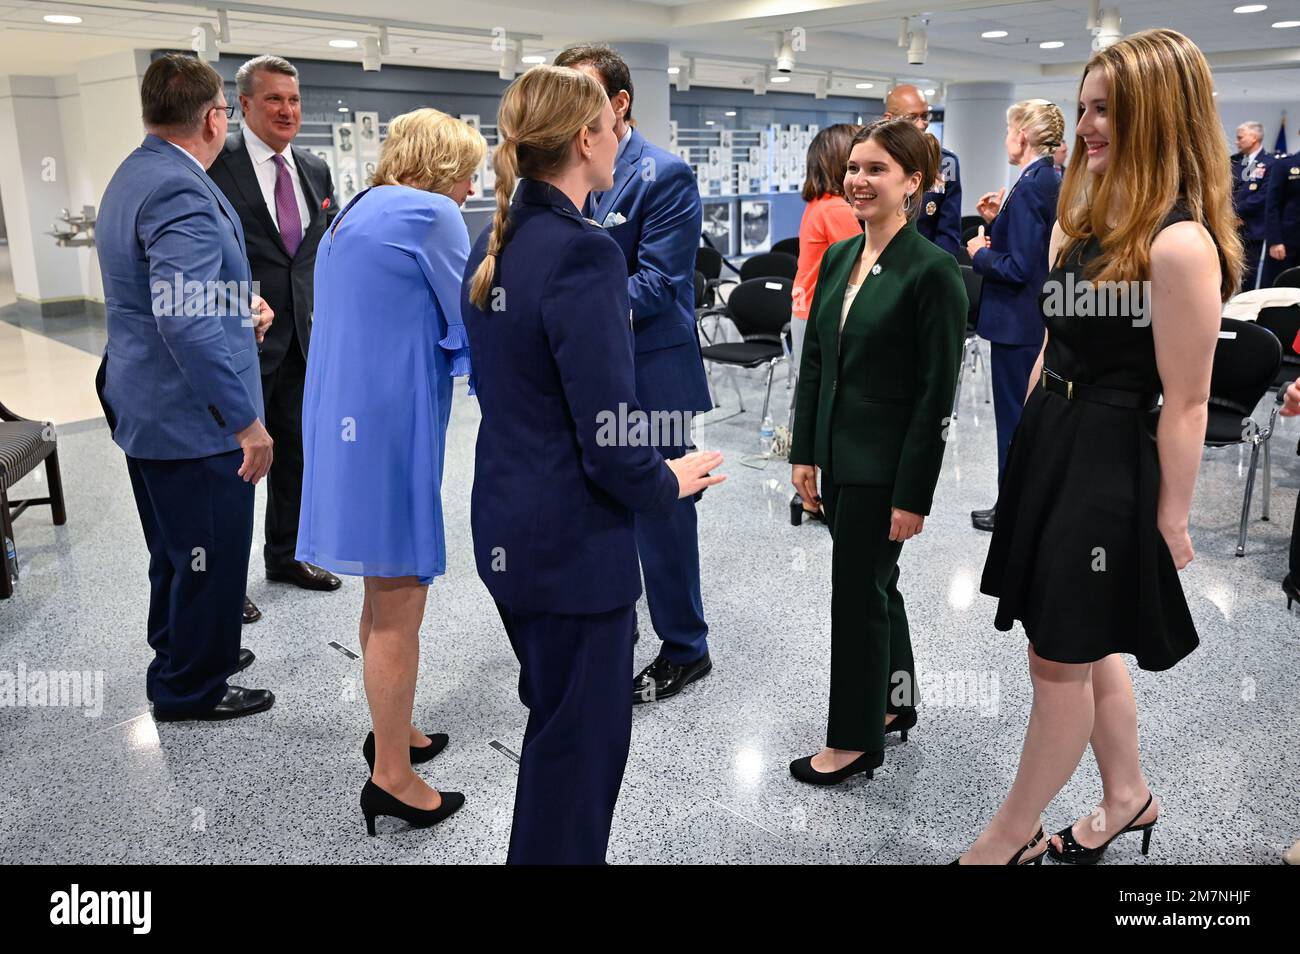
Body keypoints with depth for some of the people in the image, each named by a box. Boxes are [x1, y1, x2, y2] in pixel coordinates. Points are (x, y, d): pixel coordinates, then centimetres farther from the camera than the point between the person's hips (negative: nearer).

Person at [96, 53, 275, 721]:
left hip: (145, 409, 10)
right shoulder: (182, 191, -22)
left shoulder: (132, 177, 11)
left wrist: (237, 307, 15)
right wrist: (246, 423, -26)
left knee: (177, 553, 24)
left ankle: (181, 652, 42)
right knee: (209, 556, 6)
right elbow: (186, 322, -30)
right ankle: (191, 687, 22)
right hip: (192, 418, -10)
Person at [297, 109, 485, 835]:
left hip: (353, 419, 10)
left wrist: (458, 356, 16)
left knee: (386, 594, 21)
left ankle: (391, 731, 35)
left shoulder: (359, 214, 18)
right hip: (392, 425, -10)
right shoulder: (429, 214, -11)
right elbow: (473, 325, -7)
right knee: (400, 605, 0)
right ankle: (392, 777, 12)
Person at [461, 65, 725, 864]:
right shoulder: (583, 253, -21)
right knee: (581, 742, 9)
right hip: (573, 542, -9)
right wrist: (669, 483, -3)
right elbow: (610, 444, -23)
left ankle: (545, 845, 45)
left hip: (507, 527, 9)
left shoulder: (496, 244, 6)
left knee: (553, 723, 26)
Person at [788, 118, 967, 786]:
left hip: (885, 460, -7)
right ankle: (894, 702, 39)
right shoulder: (838, 256, 7)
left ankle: (856, 739, 20)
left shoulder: (933, 270, -15)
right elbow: (813, 359, 10)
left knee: (858, 590, 3)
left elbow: (937, 392, -16)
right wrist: (804, 451, 7)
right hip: (837, 452, 7)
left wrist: (913, 494, -17)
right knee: (872, 581, 19)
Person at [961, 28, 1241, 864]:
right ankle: (1128, 797, 42)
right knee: (1086, 645, 21)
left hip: (1107, 463, -9)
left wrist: (1172, 517, -13)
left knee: (1060, 661, 6)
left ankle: (1011, 835, 25)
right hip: (1052, 443, 9)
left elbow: (1186, 403, -17)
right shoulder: (1094, 217, 9)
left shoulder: (1180, 243, -20)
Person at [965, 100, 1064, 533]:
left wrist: (980, 254, -8)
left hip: (1018, 322, -10)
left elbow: (1017, 268, -23)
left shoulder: (1029, 187, -20)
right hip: (1040, 318, 10)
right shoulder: (1052, 182, 9)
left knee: (1014, 414, 1)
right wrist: (999, 219, 12)